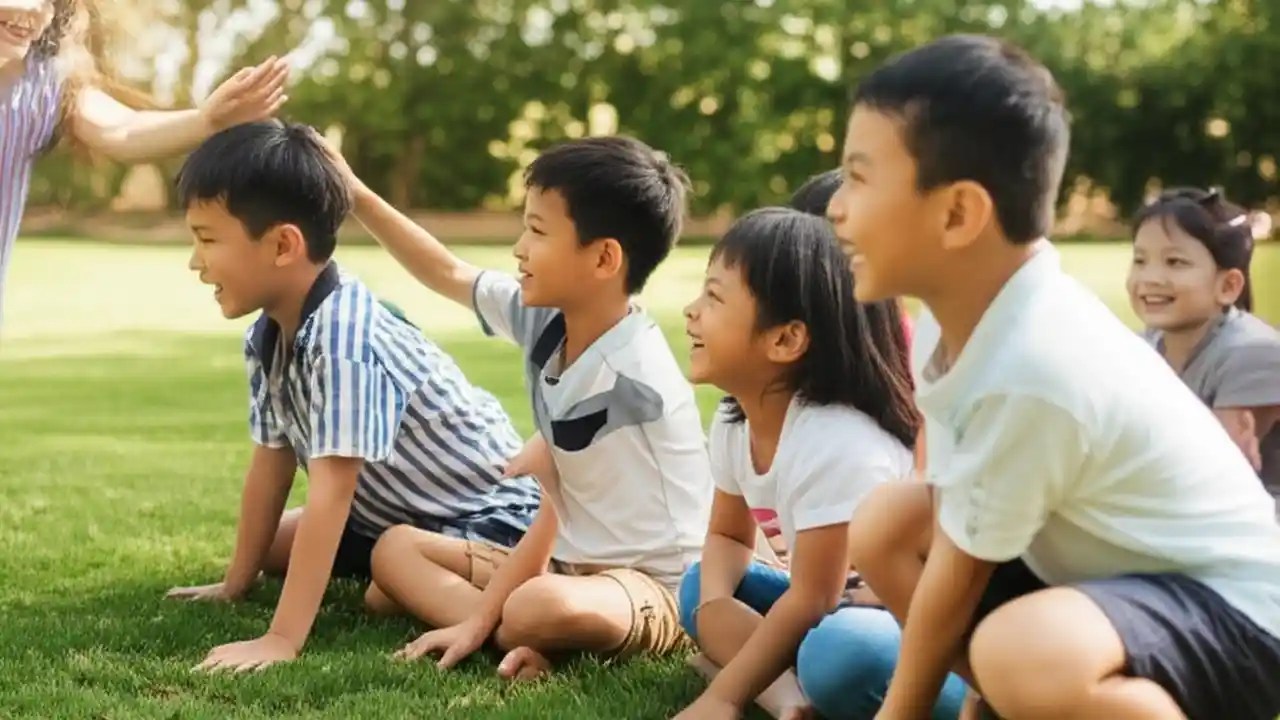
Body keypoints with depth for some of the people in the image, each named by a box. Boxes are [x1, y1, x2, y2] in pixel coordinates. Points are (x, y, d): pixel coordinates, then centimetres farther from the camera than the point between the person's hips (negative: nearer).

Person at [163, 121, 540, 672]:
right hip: (395, 508, 9)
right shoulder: (267, 337, -8)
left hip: (490, 512, -8)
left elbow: (332, 491, -40)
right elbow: (271, 461, 2)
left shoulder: (345, 338, -36)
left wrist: (281, 640, -41)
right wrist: (237, 582, 8)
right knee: (278, 546, 8)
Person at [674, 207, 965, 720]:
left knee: (838, 653, -38)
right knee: (699, 588, 1)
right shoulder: (734, 423, -1)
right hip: (840, 605, 10)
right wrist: (715, 603, -9)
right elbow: (728, 537, 14)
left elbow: (811, 601, -23)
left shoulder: (838, 446, -27)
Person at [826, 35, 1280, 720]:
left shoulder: (1031, 372, -31)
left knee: (1024, 656, -38)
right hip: (1113, 568, 9)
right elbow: (953, 530, 2)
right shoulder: (967, 314, -5)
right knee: (882, 524, 6)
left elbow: (959, 573, -17)